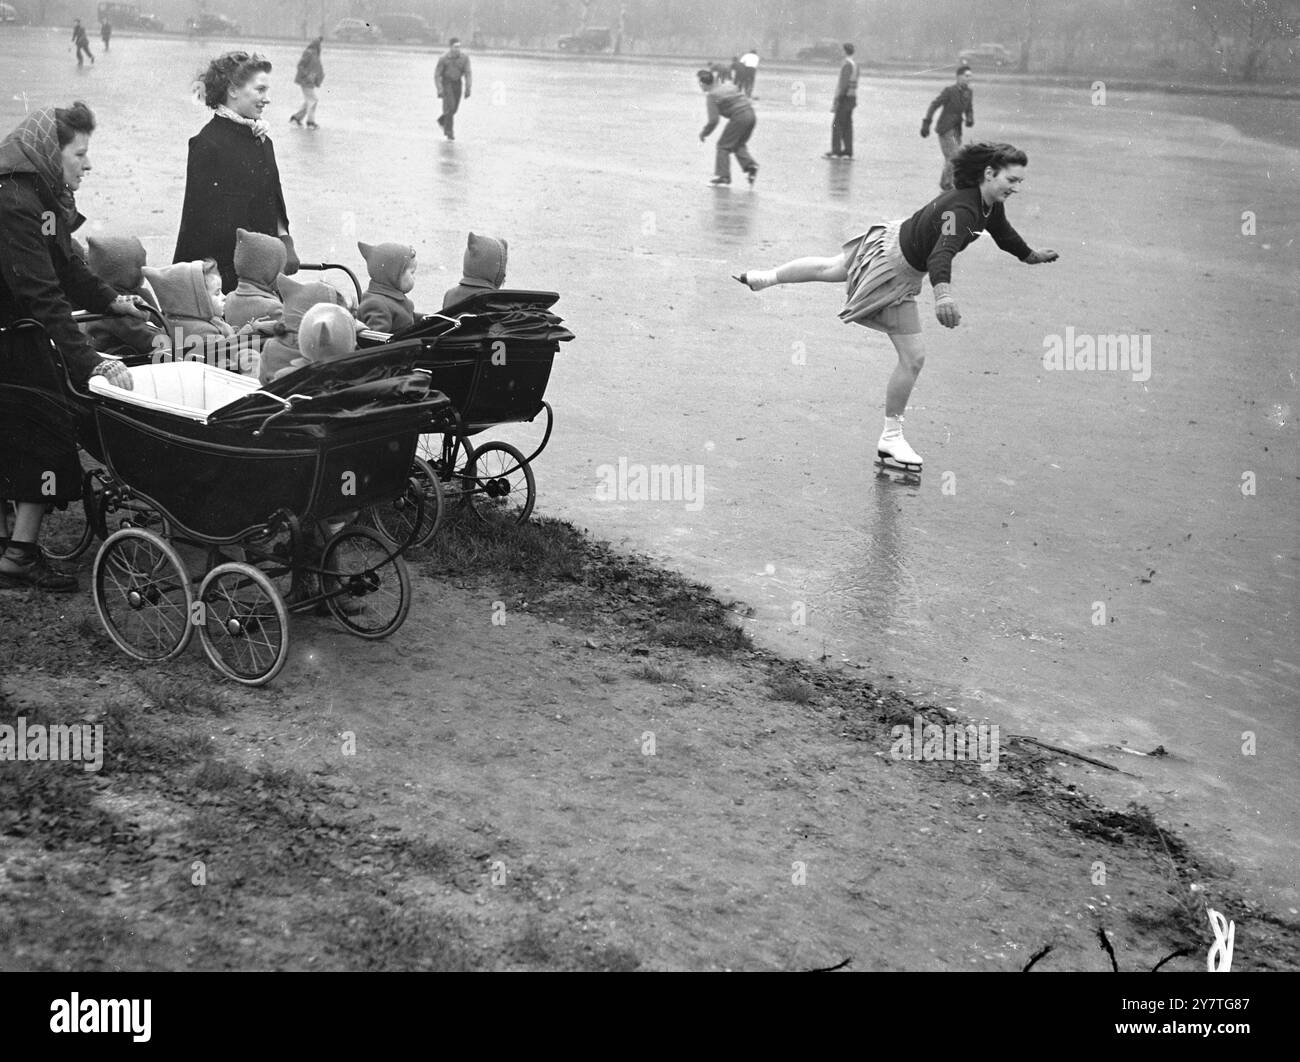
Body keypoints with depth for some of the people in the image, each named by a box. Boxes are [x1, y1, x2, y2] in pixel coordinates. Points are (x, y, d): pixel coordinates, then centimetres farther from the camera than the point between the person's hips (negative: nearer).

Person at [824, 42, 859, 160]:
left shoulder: (847, 65, -16)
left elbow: (843, 84, -22)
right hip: (852, 97, 9)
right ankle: (848, 151, 7)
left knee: (837, 125, -7)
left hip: (844, 97, -9)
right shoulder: (855, 64, 13)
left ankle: (836, 151, -8)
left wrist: (836, 101, -21)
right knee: (847, 125, 8)